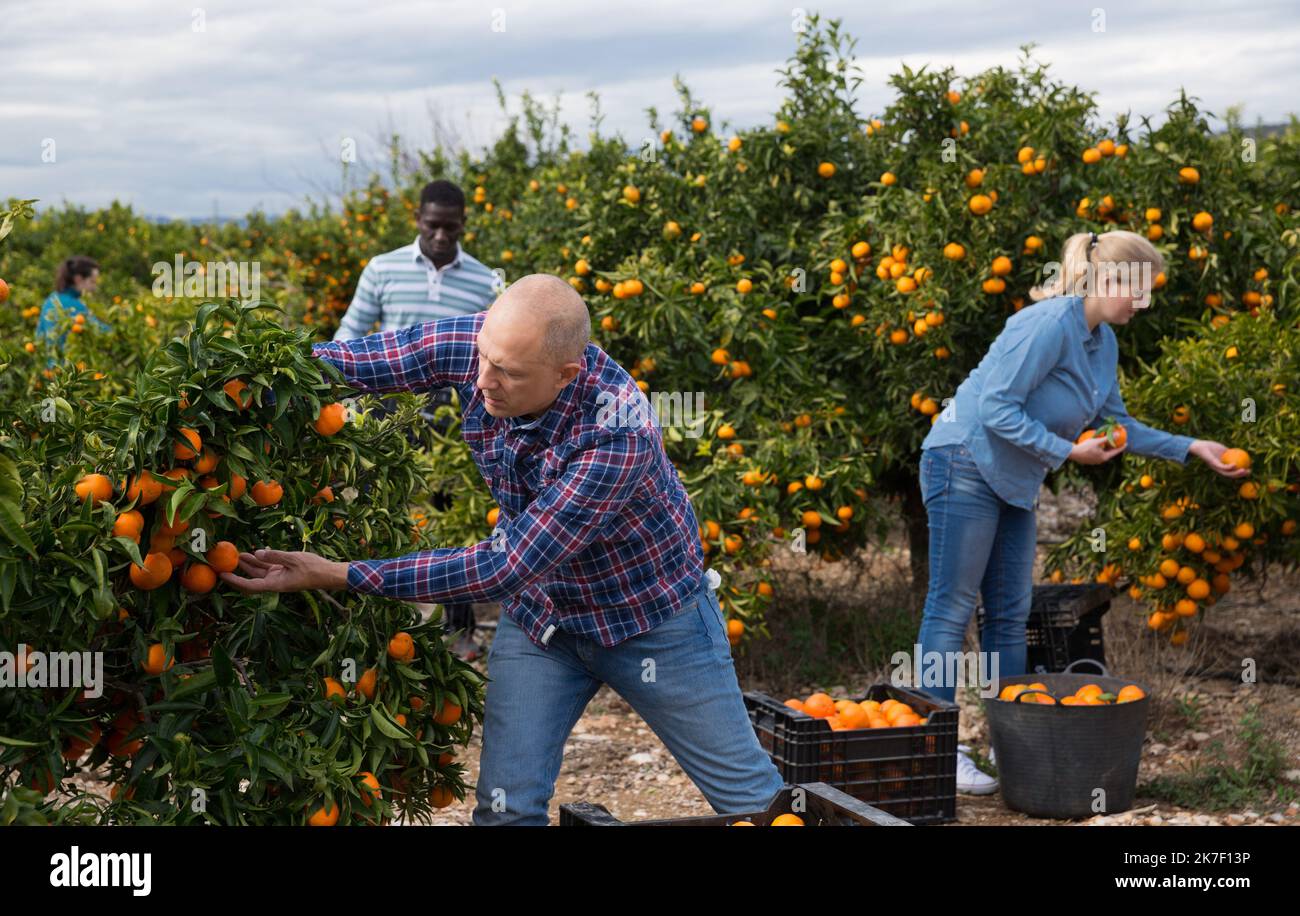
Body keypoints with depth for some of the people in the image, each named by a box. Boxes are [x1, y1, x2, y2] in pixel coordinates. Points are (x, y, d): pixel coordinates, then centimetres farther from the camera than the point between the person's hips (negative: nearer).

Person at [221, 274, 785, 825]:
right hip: (538, 612, 4)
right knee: (506, 806, -2)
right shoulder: (474, 345, -21)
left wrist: (336, 576, -37)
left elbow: (506, 568, -36)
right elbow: (341, 361, -8)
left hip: (650, 617, -4)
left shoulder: (618, 434, -37)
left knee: (751, 795, 8)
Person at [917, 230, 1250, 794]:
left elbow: (1116, 423, 16)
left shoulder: (1104, 341, 9)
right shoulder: (1050, 325, -21)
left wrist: (1190, 448, 11)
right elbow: (997, 407, -24)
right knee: (952, 608, -6)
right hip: (966, 466, -9)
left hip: (1013, 482, 10)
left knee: (1010, 615, 10)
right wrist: (1068, 452, -21)